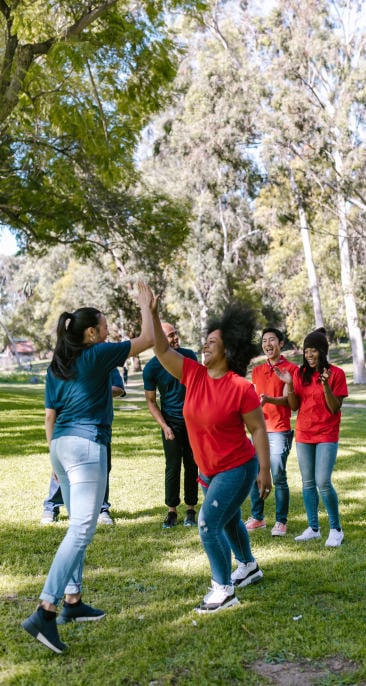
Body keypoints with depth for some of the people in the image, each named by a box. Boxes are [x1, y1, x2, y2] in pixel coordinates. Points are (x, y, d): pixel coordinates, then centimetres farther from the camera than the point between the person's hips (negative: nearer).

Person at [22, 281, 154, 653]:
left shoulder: (56, 365, 13)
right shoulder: (97, 355, -6)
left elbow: (50, 415, 14)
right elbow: (147, 340, -3)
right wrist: (146, 305, 11)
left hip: (62, 444, 8)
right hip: (87, 446, -8)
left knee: (77, 526, 17)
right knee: (82, 530, -10)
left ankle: (72, 601, 22)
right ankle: (45, 611, -17)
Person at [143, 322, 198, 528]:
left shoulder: (189, 355, -3)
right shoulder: (151, 368, -11)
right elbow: (151, 401, -3)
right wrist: (164, 426, -11)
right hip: (172, 420, -2)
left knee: (191, 465, 7)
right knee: (173, 467, -2)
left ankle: (191, 510, 16)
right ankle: (172, 512, 8)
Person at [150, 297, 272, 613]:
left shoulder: (241, 387, -23)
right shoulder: (193, 374, -6)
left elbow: (258, 429, -18)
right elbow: (163, 351, -7)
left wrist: (265, 470, -17)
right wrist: (152, 315, -17)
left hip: (237, 469, -8)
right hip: (209, 470, 8)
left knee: (209, 524, -12)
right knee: (228, 522, 25)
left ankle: (224, 590, 5)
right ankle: (250, 566, 50)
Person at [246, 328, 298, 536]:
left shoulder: (291, 368, -2)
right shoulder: (257, 371, 16)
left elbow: (288, 399, -12)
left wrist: (270, 399, -30)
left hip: (279, 431, -6)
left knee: (279, 478, -5)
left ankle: (281, 521, 6)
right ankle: (257, 517, 19)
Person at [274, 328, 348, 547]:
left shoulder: (336, 373, -7)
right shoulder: (300, 373, 4)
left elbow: (335, 409, -10)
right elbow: (294, 406, 3)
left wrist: (326, 385, -24)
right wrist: (289, 384, -12)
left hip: (326, 436, -4)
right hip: (303, 434, 4)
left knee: (323, 482, -12)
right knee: (308, 483, 7)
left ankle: (336, 529, 3)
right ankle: (313, 528, 17)